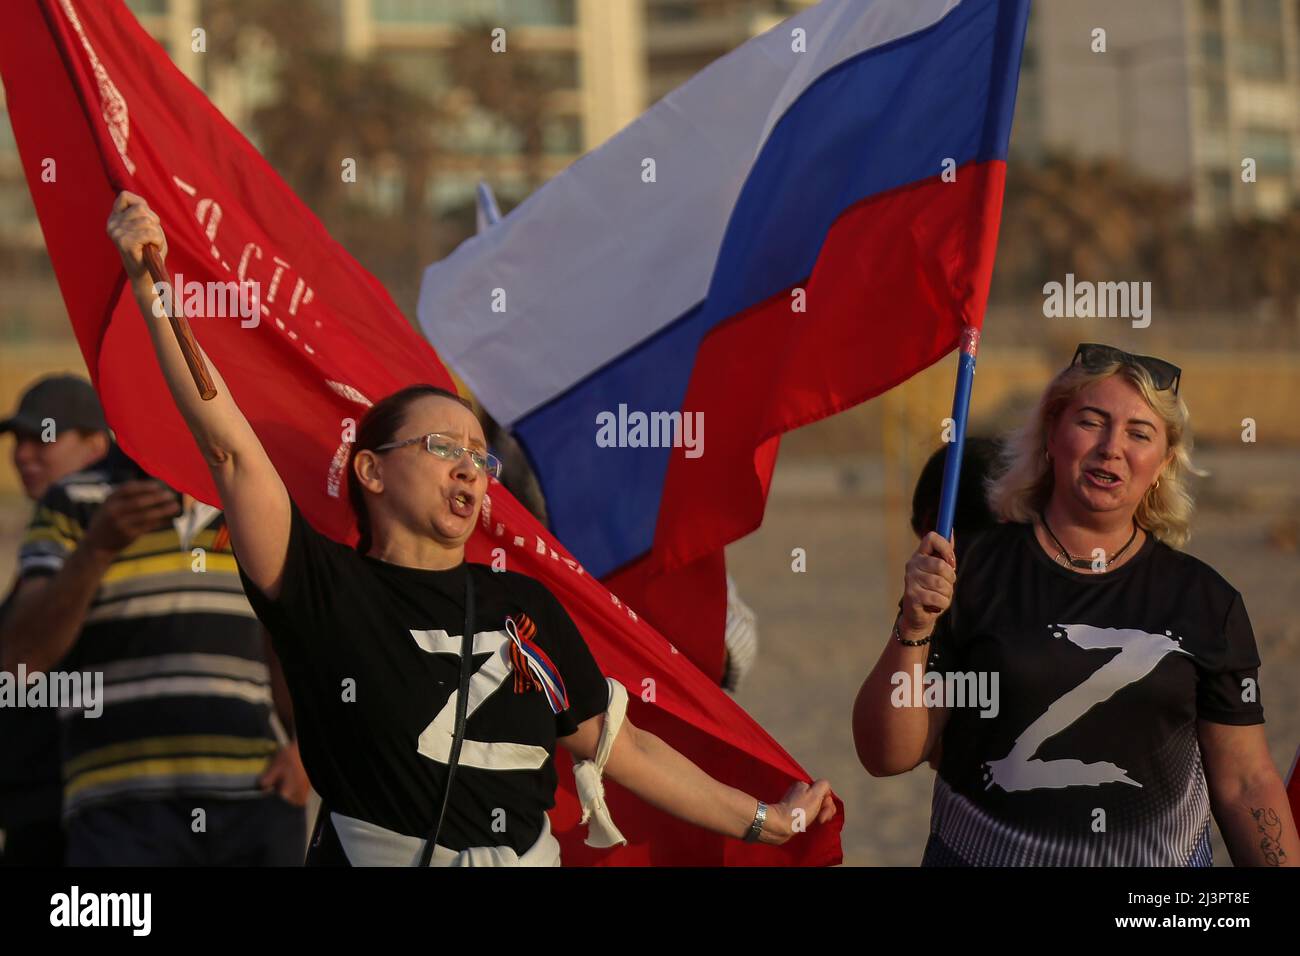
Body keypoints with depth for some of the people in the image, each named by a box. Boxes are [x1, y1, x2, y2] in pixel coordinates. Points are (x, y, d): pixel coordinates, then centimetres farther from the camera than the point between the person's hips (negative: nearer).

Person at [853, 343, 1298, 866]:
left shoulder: (1205, 601, -3)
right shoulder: (971, 572, -6)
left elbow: (1246, 783, 1)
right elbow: (887, 755, -7)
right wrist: (914, 628, -21)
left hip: (1161, 858, 1)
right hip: (981, 854, -1)